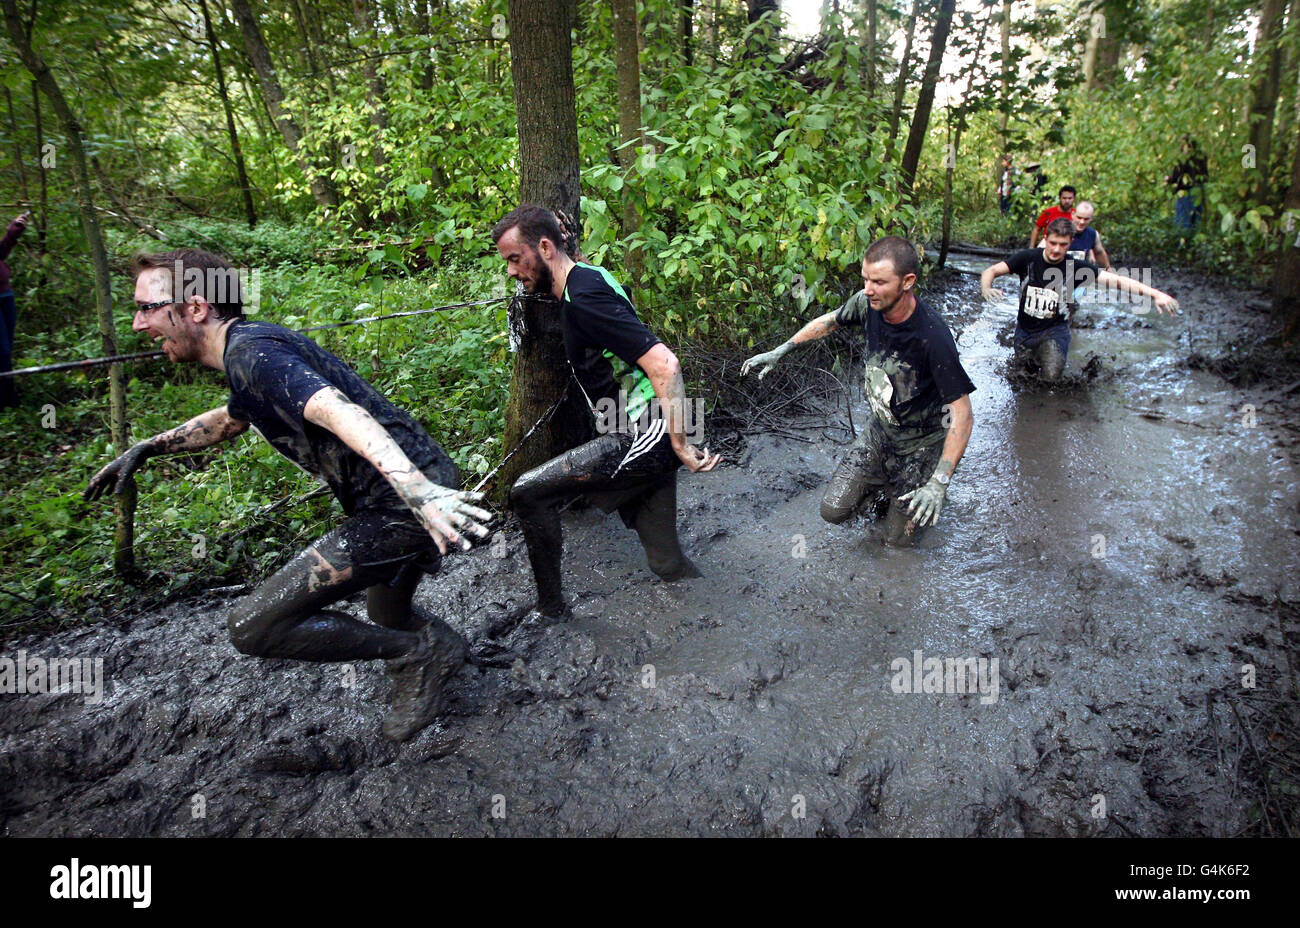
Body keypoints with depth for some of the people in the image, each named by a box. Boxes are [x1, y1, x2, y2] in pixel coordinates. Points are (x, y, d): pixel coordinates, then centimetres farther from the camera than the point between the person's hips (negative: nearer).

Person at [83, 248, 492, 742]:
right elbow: (231, 419, 40)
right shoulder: (251, 345, 18)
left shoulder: (252, 351, -14)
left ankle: (422, 650, 0)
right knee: (387, 620, 29)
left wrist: (415, 488, -47)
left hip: (399, 504, -10)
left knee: (253, 625, -9)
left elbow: (340, 412, -33)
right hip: (405, 491, 10)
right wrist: (146, 449, 36)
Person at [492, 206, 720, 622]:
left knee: (528, 494, -7)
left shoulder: (583, 299, -18)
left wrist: (680, 445, -22)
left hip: (643, 437, -10)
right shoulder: (588, 277, 13)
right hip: (650, 437, 10)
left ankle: (551, 606, 7)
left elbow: (664, 364, -26)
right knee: (668, 564, 15)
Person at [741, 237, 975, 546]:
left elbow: (962, 414, -29)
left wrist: (939, 483, -36)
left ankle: (928, 488, 34)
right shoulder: (868, 303, -16)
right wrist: (779, 352, 8)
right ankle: (883, 485, 28)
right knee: (833, 510, 0)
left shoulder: (932, 336, -33)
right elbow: (829, 321, 8)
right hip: (880, 429, 5)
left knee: (898, 538, 6)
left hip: (922, 445, -5)